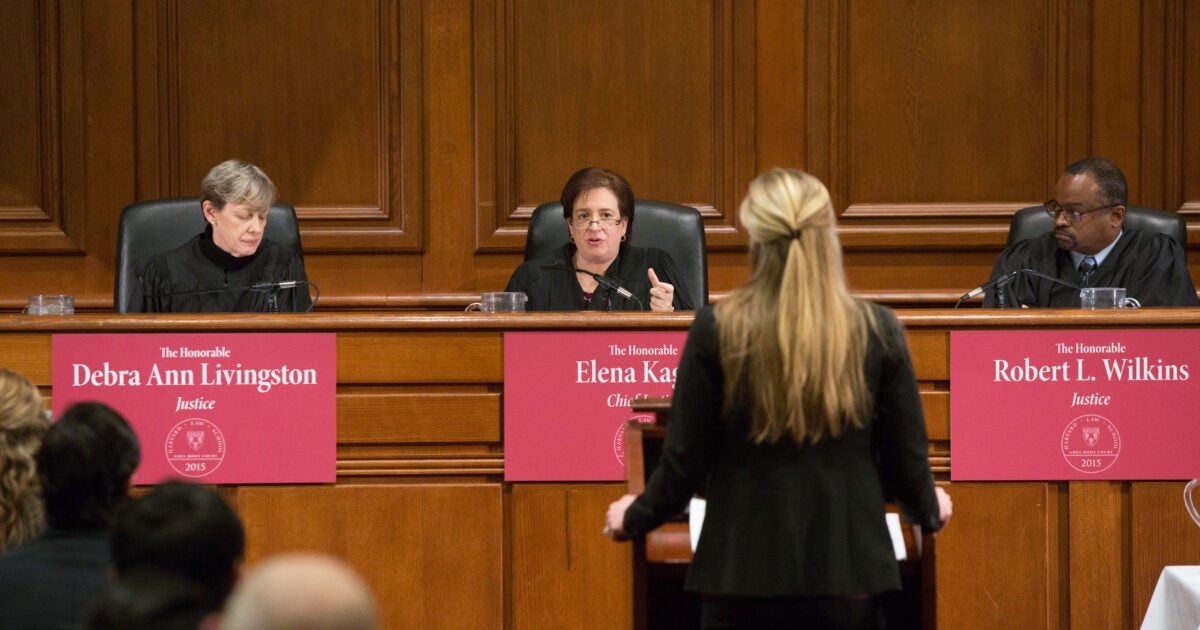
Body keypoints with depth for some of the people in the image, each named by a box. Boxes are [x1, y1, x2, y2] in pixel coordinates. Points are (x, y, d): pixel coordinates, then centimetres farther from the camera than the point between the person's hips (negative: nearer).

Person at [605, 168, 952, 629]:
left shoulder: (716, 332, -8)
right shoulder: (878, 333, -4)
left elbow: (684, 465, -2)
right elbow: (906, 464, 3)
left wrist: (633, 518, 18)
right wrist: (930, 510, 26)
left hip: (743, 577, -1)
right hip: (848, 580, 1)